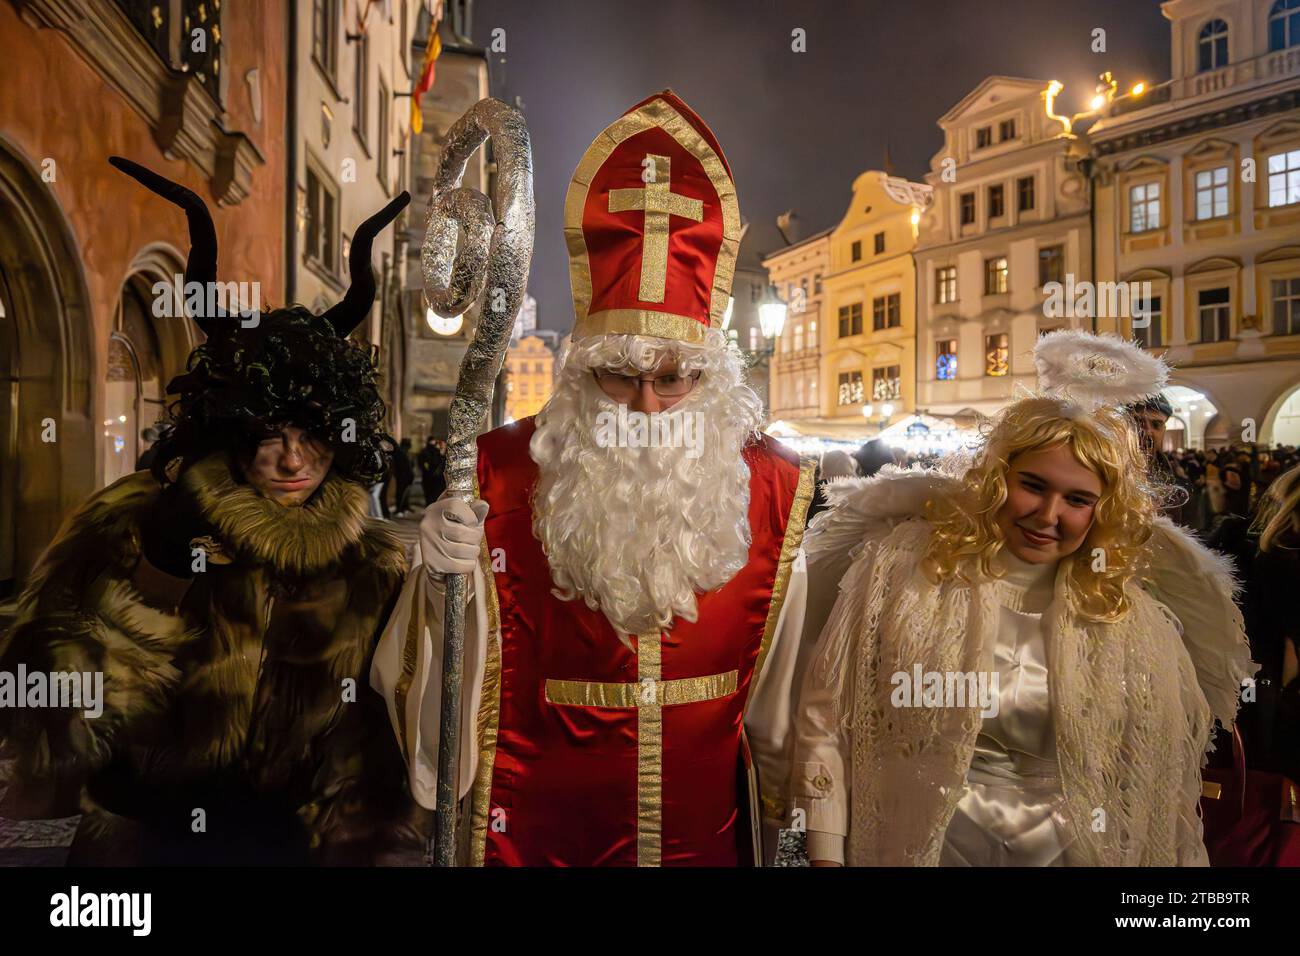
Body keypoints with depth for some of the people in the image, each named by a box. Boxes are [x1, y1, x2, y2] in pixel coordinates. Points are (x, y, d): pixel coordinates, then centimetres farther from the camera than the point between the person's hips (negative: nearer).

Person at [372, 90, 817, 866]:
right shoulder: (506, 479, -15)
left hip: (708, 832, 2)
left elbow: (778, 695, 1)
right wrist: (444, 578, -30)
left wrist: (787, 819, 9)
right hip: (538, 834, -1)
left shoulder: (768, 490, -9)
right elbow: (444, 678, -12)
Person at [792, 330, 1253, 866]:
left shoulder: (1126, 609, -5)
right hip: (909, 845, -1)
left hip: (1068, 850, 2)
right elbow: (827, 715, -10)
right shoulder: (906, 560, -12)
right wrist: (825, 852, -11)